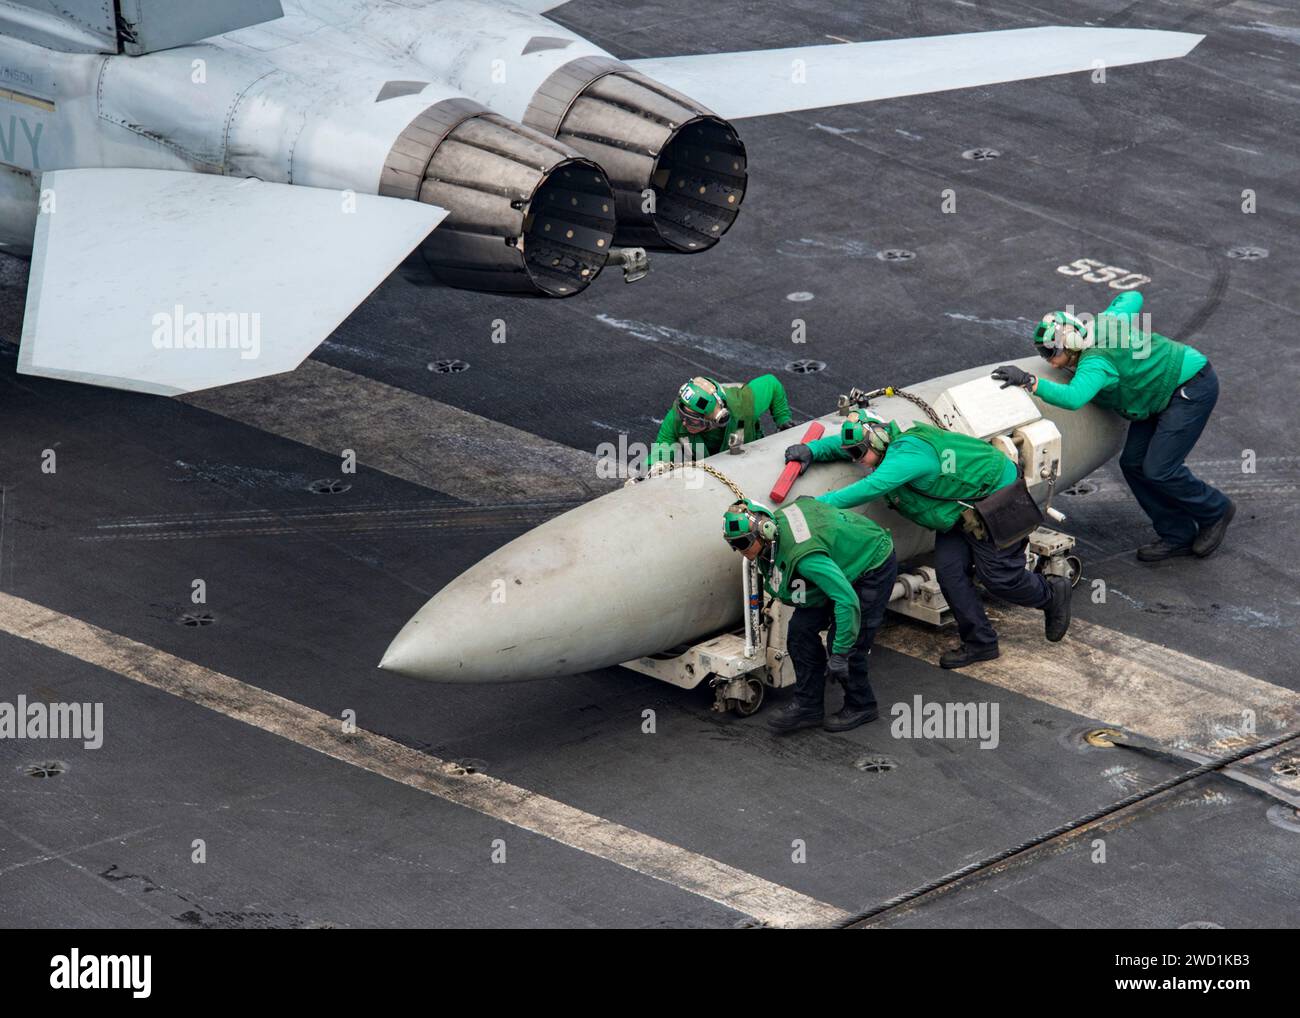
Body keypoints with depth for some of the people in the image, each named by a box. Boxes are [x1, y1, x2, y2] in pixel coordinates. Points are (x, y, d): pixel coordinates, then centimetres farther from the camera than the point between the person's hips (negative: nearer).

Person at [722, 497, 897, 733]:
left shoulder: (802, 556, -42)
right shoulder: (775, 521, -16)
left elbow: (847, 600, -43)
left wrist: (840, 654, -37)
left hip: (873, 567, -9)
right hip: (841, 566, 9)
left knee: (847, 643, -12)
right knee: (802, 629, -1)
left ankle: (861, 707, 12)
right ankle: (807, 706, 7)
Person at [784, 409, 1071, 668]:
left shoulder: (907, 452, -34)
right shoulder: (892, 446, -4)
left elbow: (872, 487, -45)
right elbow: (842, 442, 12)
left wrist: (821, 504, -44)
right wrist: (811, 450, -6)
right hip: (961, 509, 9)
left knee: (999, 577, -3)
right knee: (949, 571, 0)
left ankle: (1052, 594, 26)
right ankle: (979, 642, 11)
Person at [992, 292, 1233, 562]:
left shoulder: (1095, 362, -30)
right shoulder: (1101, 325, -4)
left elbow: (1073, 397, -48)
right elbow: (1132, 298, 13)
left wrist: (1029, 381, -49)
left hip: (1193, 387, -10)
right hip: (1166, 392, 10)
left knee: (1158, 470, -13)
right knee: (1133, 463, 4)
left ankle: (1215, 511, 12)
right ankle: (1178, 536, 12)